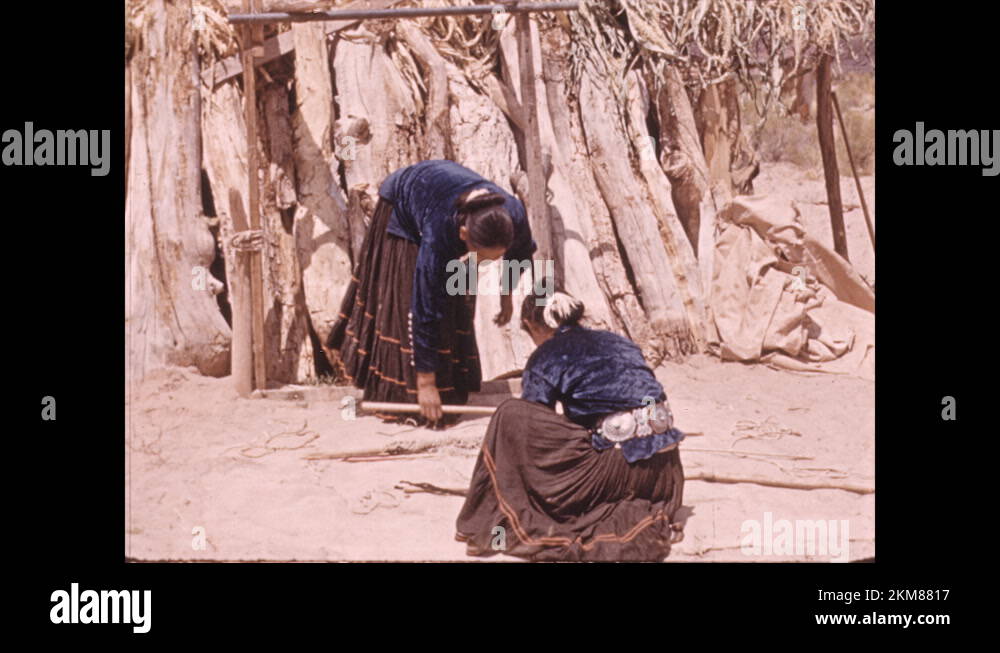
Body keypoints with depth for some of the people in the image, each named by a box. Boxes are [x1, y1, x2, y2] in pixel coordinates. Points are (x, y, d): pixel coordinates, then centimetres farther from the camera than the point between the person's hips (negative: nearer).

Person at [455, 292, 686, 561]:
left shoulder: (545, 357, 3)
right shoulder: (618, 341, 21)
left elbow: (532, 430, 9)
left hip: (619, 466, -6)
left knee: (511, 417, 0)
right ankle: (651, 523, 12)